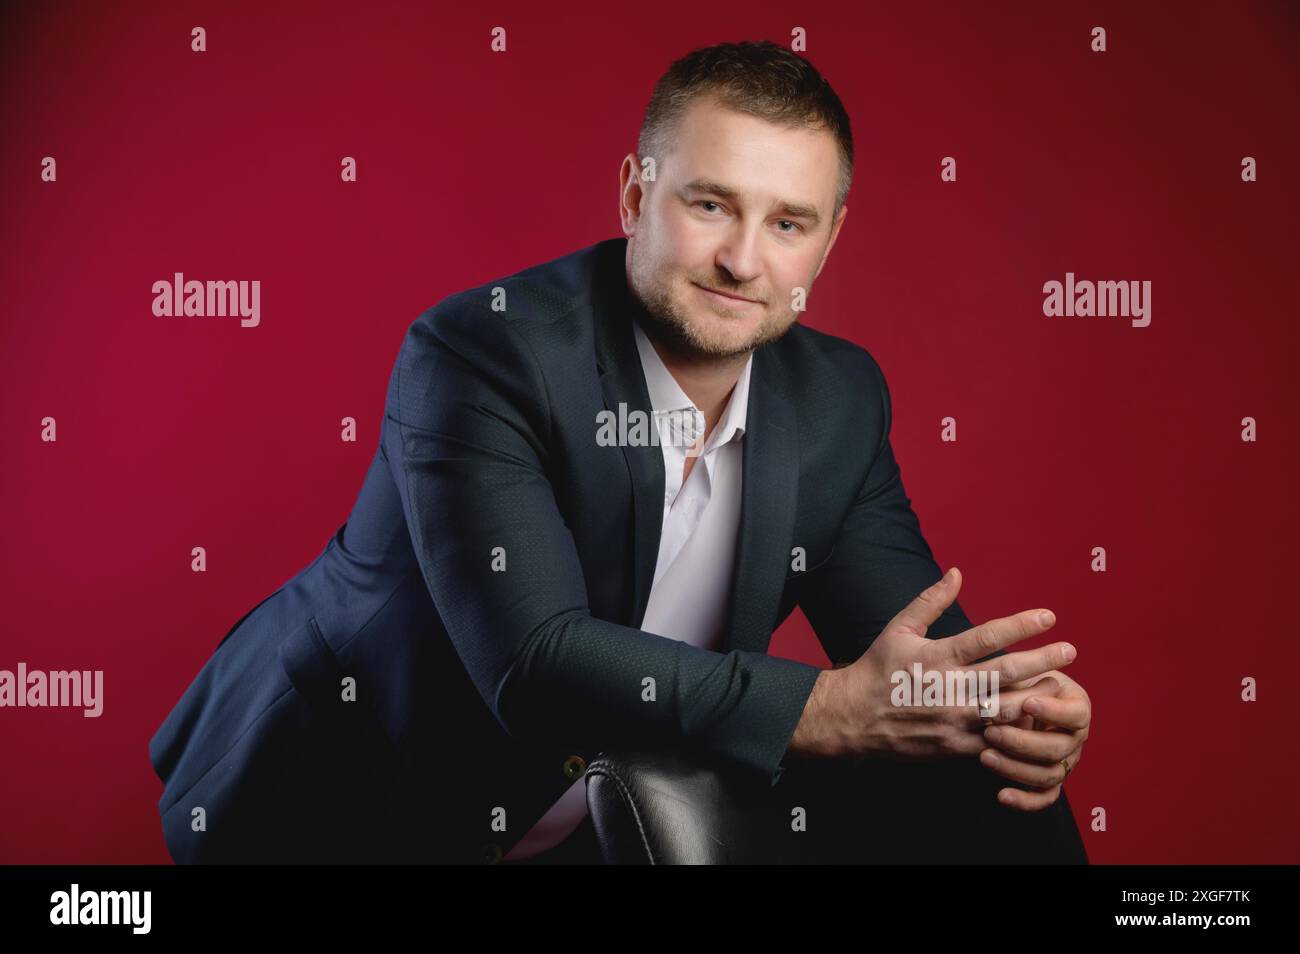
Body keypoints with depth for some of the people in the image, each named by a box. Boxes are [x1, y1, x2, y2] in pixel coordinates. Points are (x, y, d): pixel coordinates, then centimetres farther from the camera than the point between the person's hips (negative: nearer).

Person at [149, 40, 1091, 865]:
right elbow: (535, 661, -31)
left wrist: (1011, 711, -27)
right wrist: (839, 710, -37)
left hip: (584, 828, 5)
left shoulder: (840, 398, -6)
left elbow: (921, 643, -5)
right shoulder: (478, 351, -23)